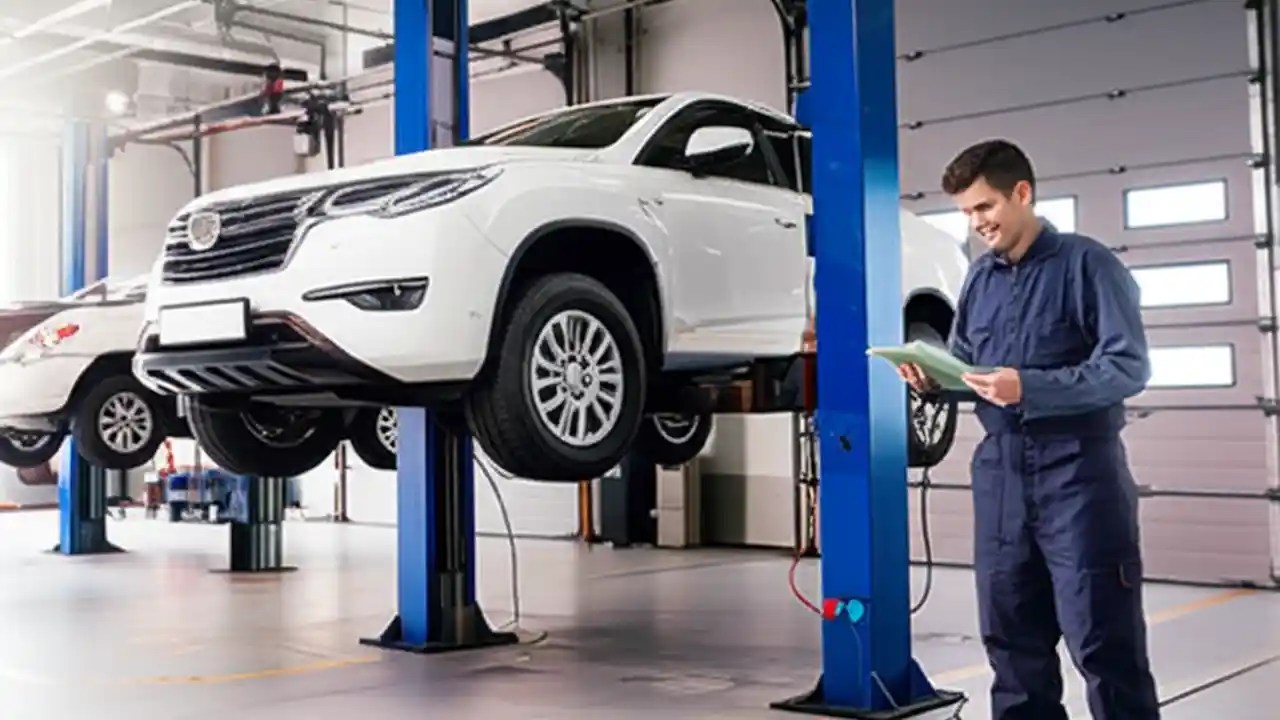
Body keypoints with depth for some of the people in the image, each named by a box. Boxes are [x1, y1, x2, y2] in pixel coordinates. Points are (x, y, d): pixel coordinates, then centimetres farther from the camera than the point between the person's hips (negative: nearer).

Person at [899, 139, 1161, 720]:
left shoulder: (1086, 263, -6)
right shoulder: (979, 278, 13)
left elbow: (1129, 366, -14)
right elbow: (964, 365, 18)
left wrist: (1030, 388, -24)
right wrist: (933, 380, -5)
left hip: (1077, 472, -6)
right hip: (999, 472, 6)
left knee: (1103, 640, -3)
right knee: (1011, 636, 13)